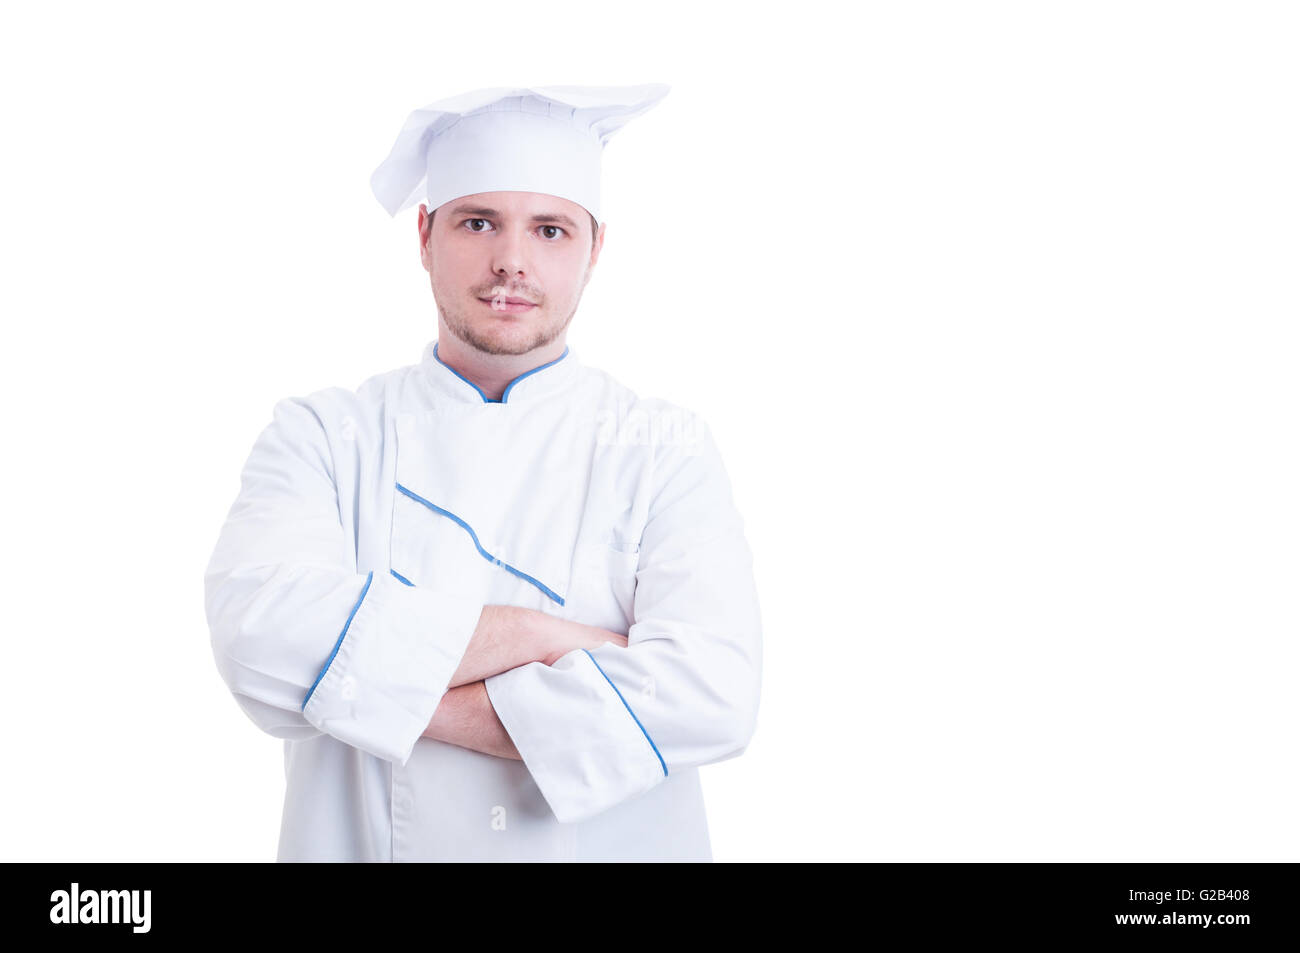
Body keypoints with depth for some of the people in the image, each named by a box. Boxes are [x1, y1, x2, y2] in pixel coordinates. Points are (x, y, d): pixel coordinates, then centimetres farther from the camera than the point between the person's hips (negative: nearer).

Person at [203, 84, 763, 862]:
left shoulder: (666, 449, -8)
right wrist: (547, 636, -23)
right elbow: (260, 632, -22)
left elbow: (711, 696, -22)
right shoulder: (320, 436, -5)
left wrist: (398, 695, -20)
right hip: (356, 842, 1)